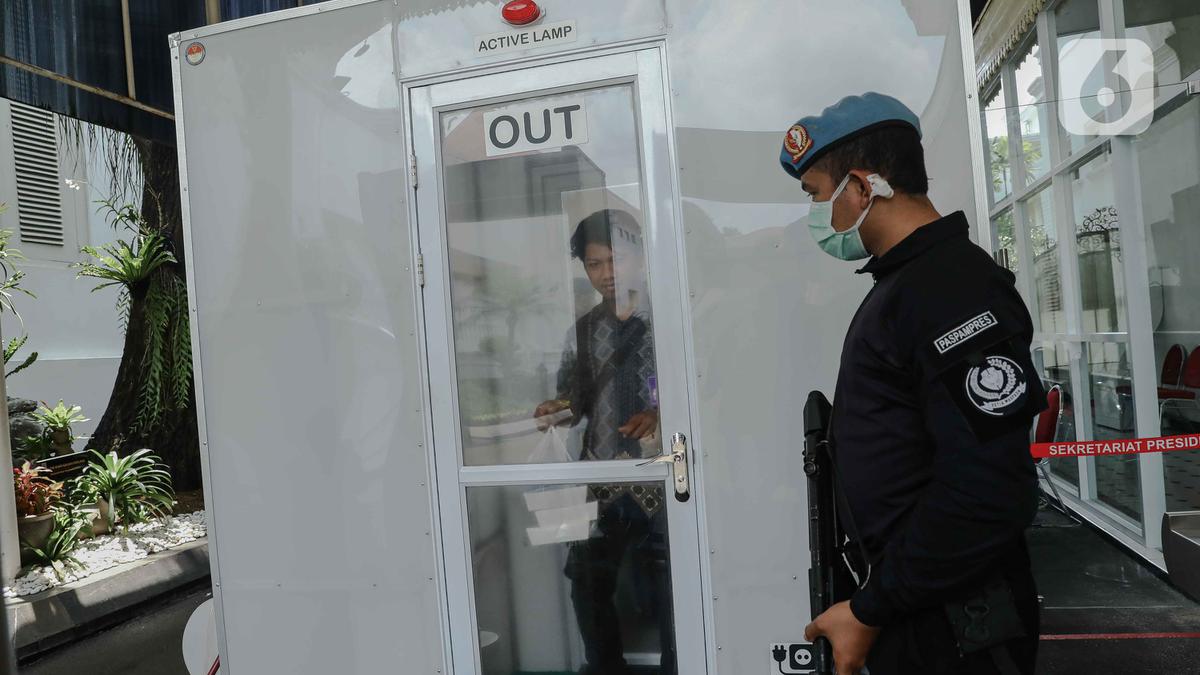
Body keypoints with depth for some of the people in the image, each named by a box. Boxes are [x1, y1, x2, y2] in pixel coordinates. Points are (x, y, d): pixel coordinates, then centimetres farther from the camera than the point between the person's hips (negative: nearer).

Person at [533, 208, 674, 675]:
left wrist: (662, 415, -24)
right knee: (587, 584, 13)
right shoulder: (582, 331, 9)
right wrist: (556, 411, -8)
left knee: (663, 589, 3)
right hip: (600, 479, 4)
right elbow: (576, 405, 13)